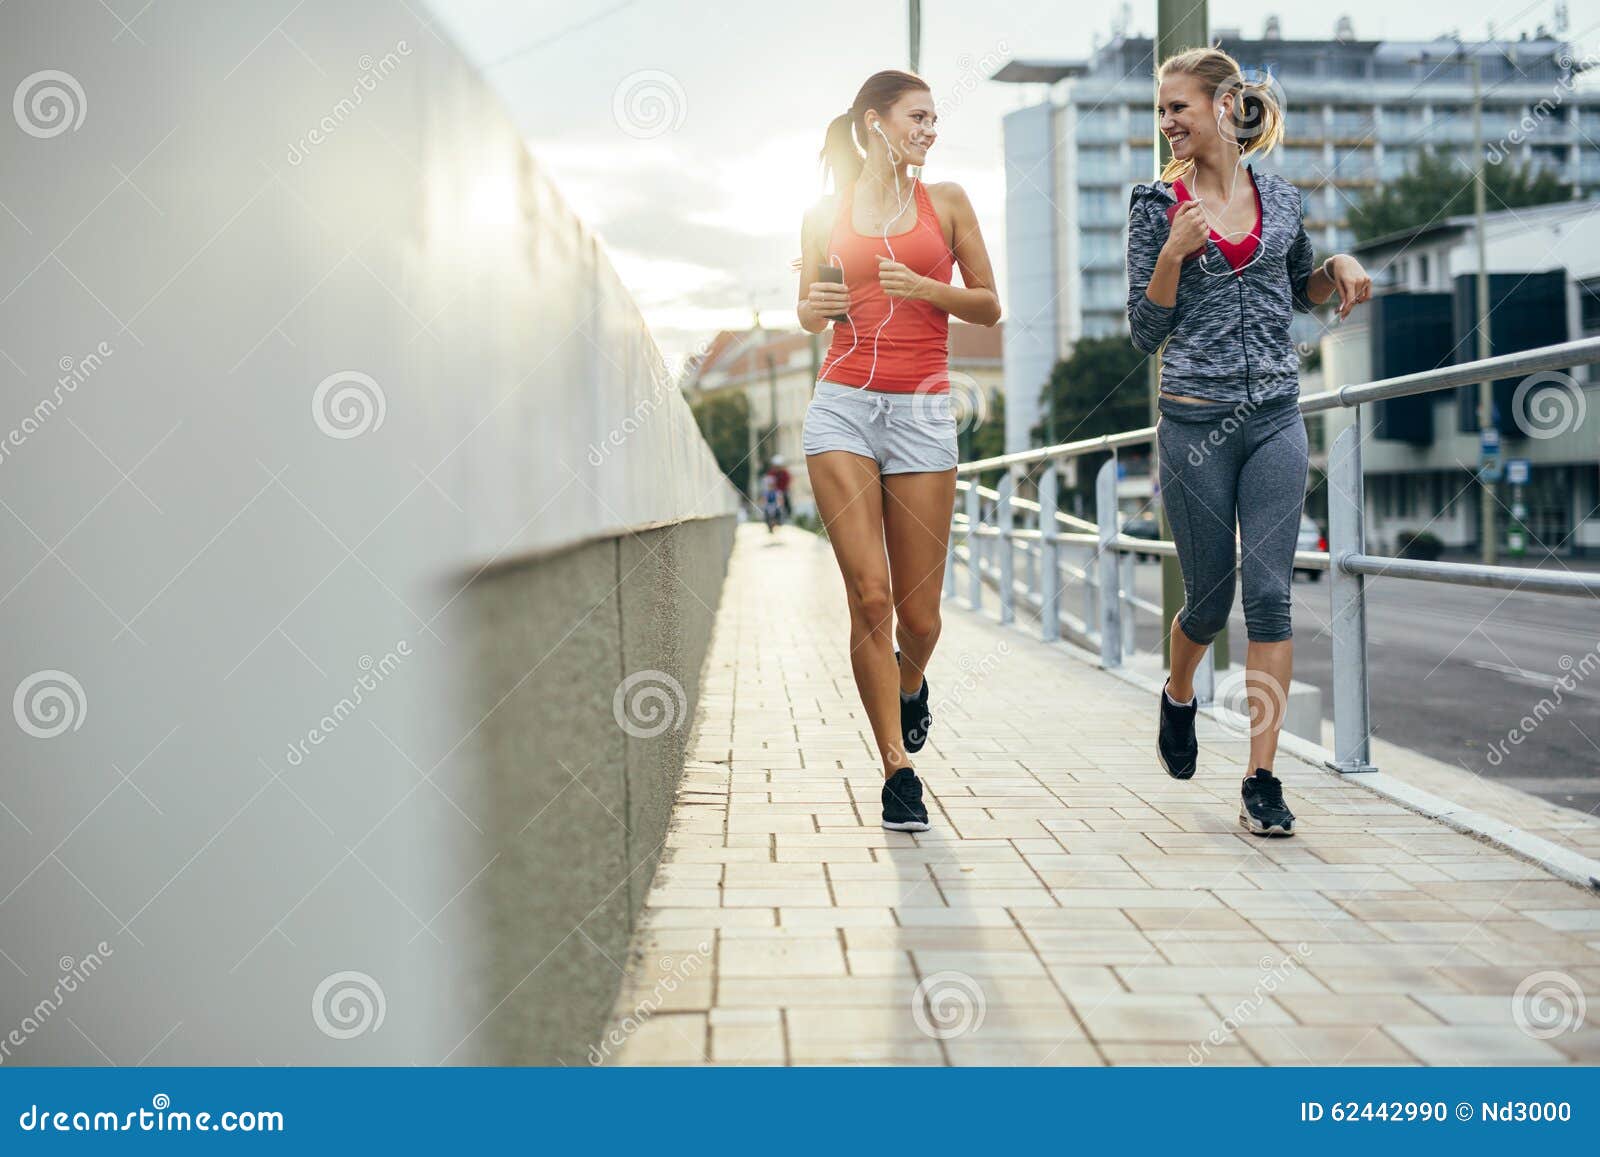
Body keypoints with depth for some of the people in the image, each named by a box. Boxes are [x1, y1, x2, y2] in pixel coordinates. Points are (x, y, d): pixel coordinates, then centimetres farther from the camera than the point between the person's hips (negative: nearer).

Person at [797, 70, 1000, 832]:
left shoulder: (944, 200, 10)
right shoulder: (825, 213, 10)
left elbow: (989, 307, 10)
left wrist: (924, 288, -8)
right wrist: (815, 307, -4)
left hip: (922, 410, 1)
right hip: (842, 404, 0)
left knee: (917, 611, 2)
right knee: (869, 594, -10)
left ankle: (911, 685, 39)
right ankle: (898, 773, -2)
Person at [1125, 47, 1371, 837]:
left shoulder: (1281, 200, 7)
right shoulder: (1157, 206, -1)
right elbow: (1146, 333, -4)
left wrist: (1340, 267, 2)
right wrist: (1174, 253, -18)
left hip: (1275, 419, 2)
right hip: (1195, 420, -2)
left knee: (1270, 594, -4)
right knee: (1211, 596, 7)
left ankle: (1262, 779, 0)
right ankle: (1178, 697, 41)